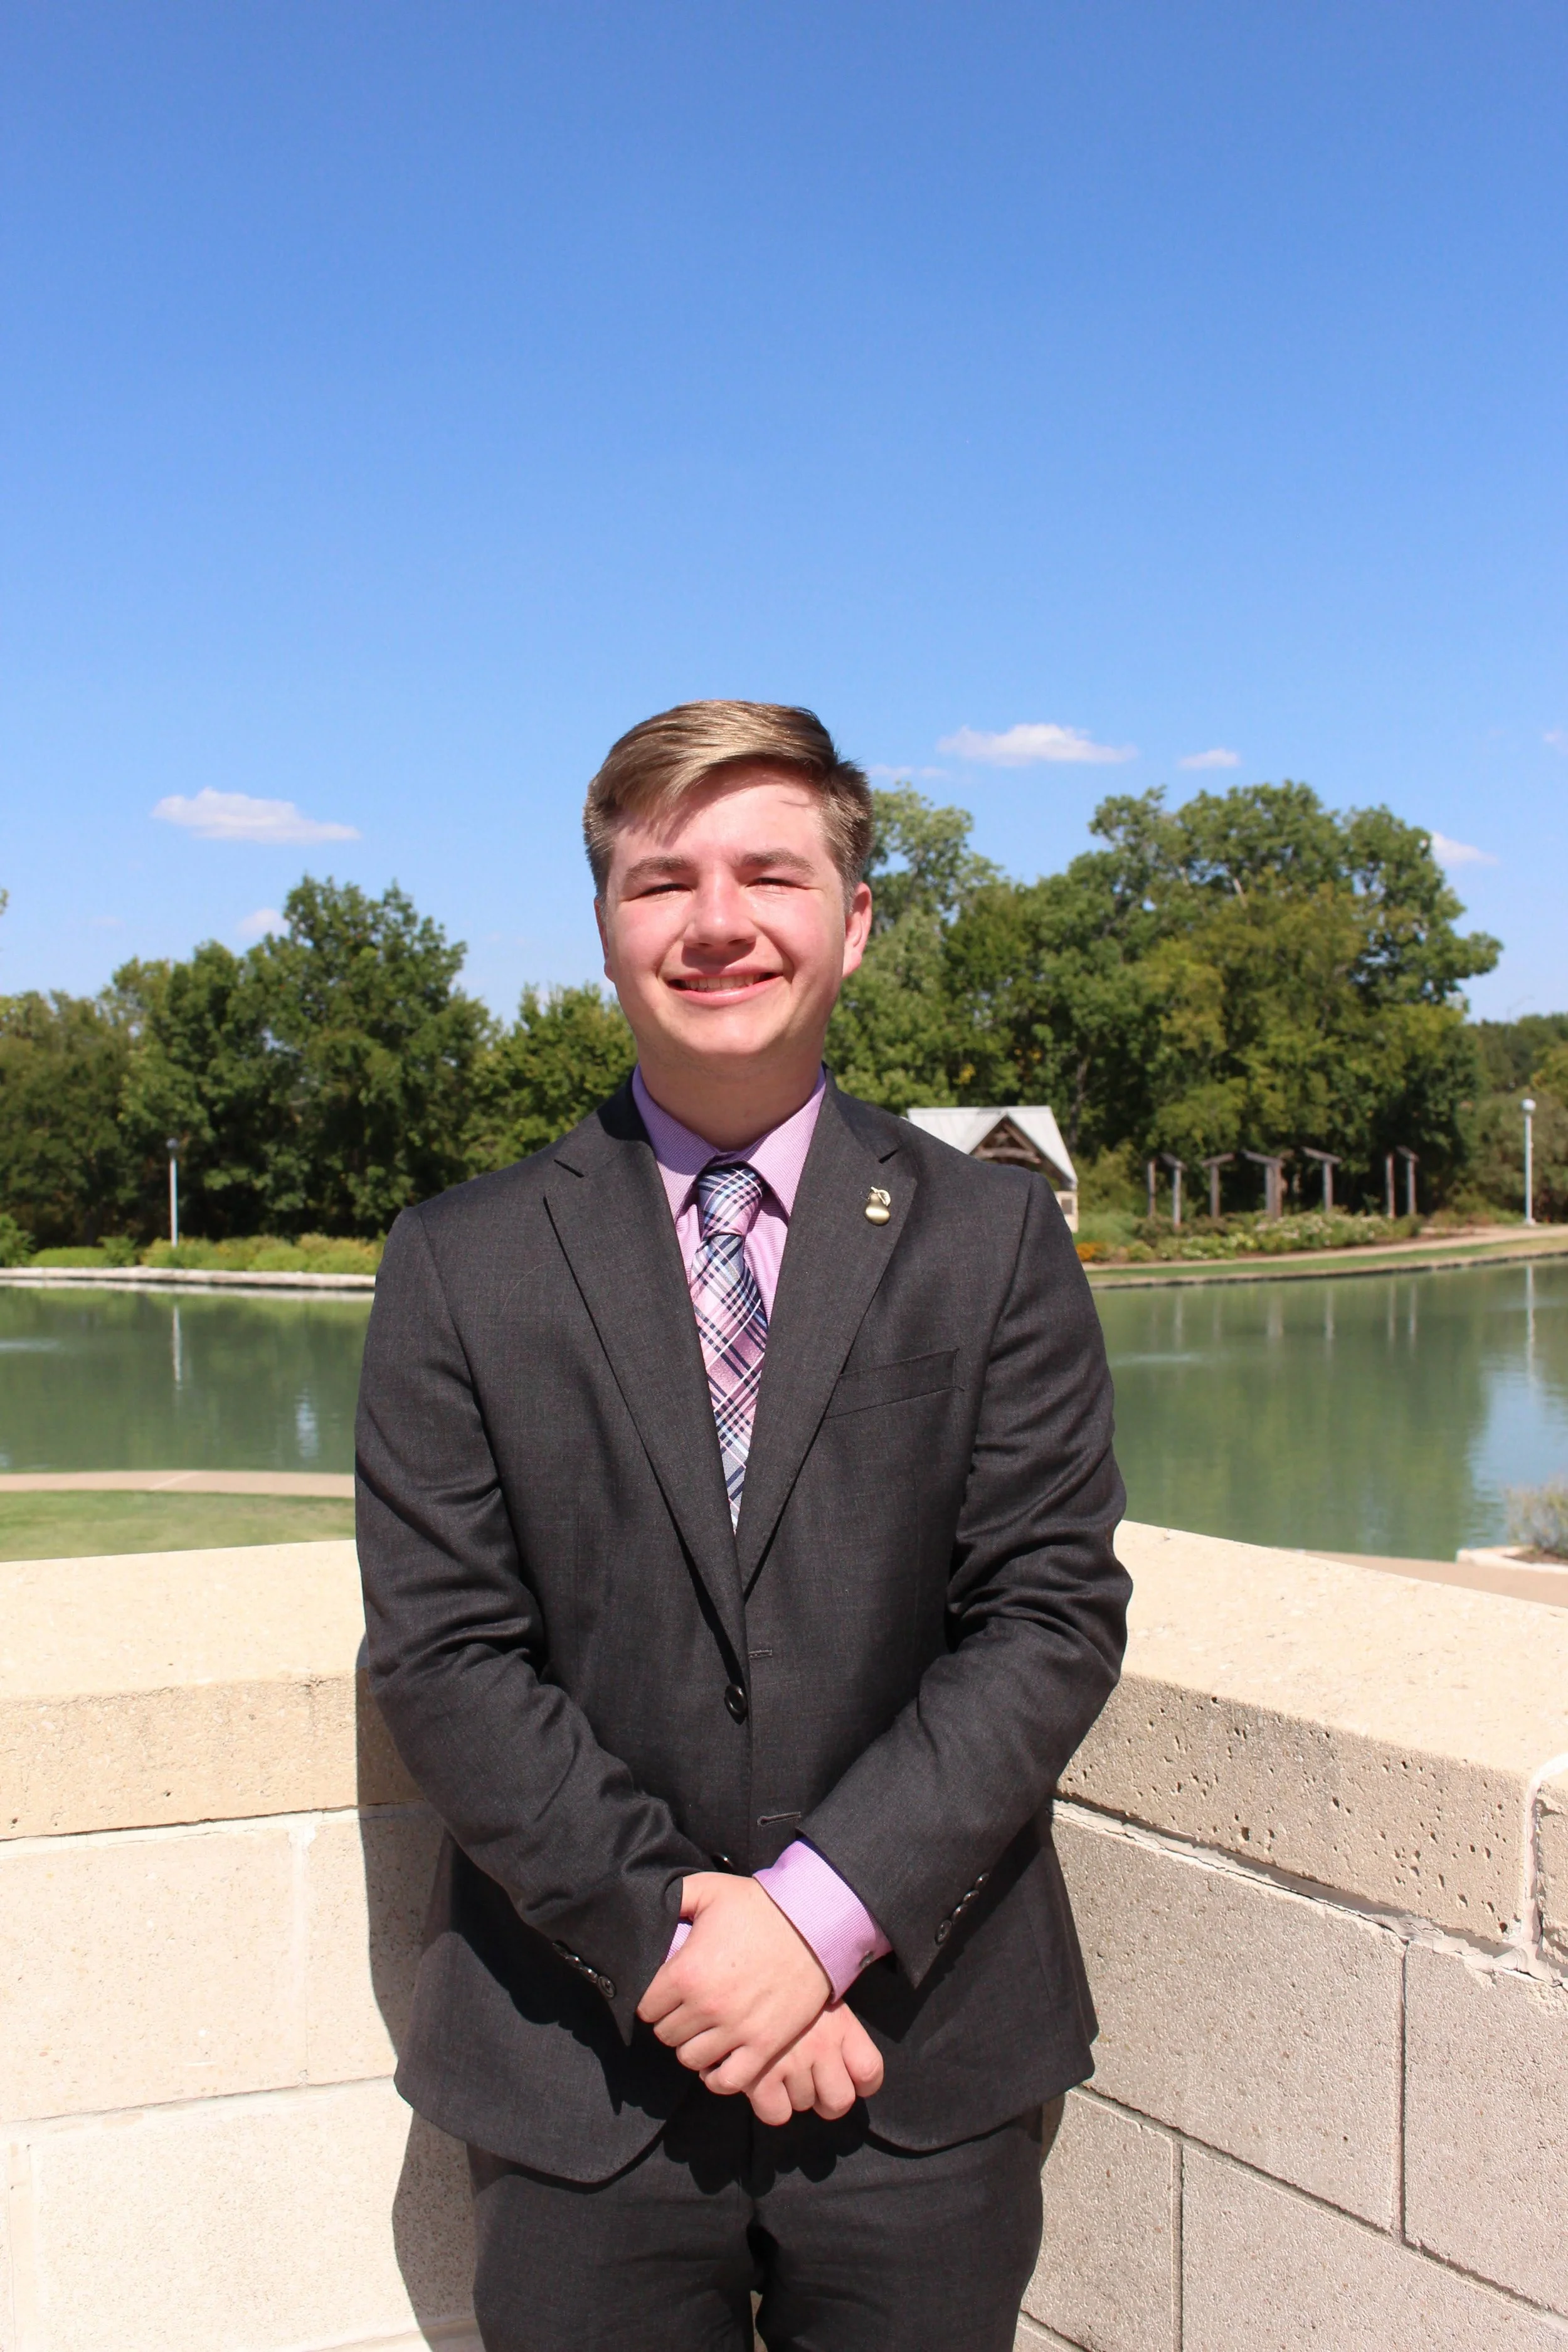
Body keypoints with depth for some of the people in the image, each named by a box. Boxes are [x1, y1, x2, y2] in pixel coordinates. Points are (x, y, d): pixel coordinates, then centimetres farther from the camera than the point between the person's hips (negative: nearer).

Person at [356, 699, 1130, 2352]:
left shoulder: (995, 1242, 1)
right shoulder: (460, 1267, 1)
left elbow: (1054, 1614, -5)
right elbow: (441, 1655, -5)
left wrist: (821, 1912, -14)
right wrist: (668, 1937, -14)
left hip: (926, 2061, 0)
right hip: (580, 2073, 0)